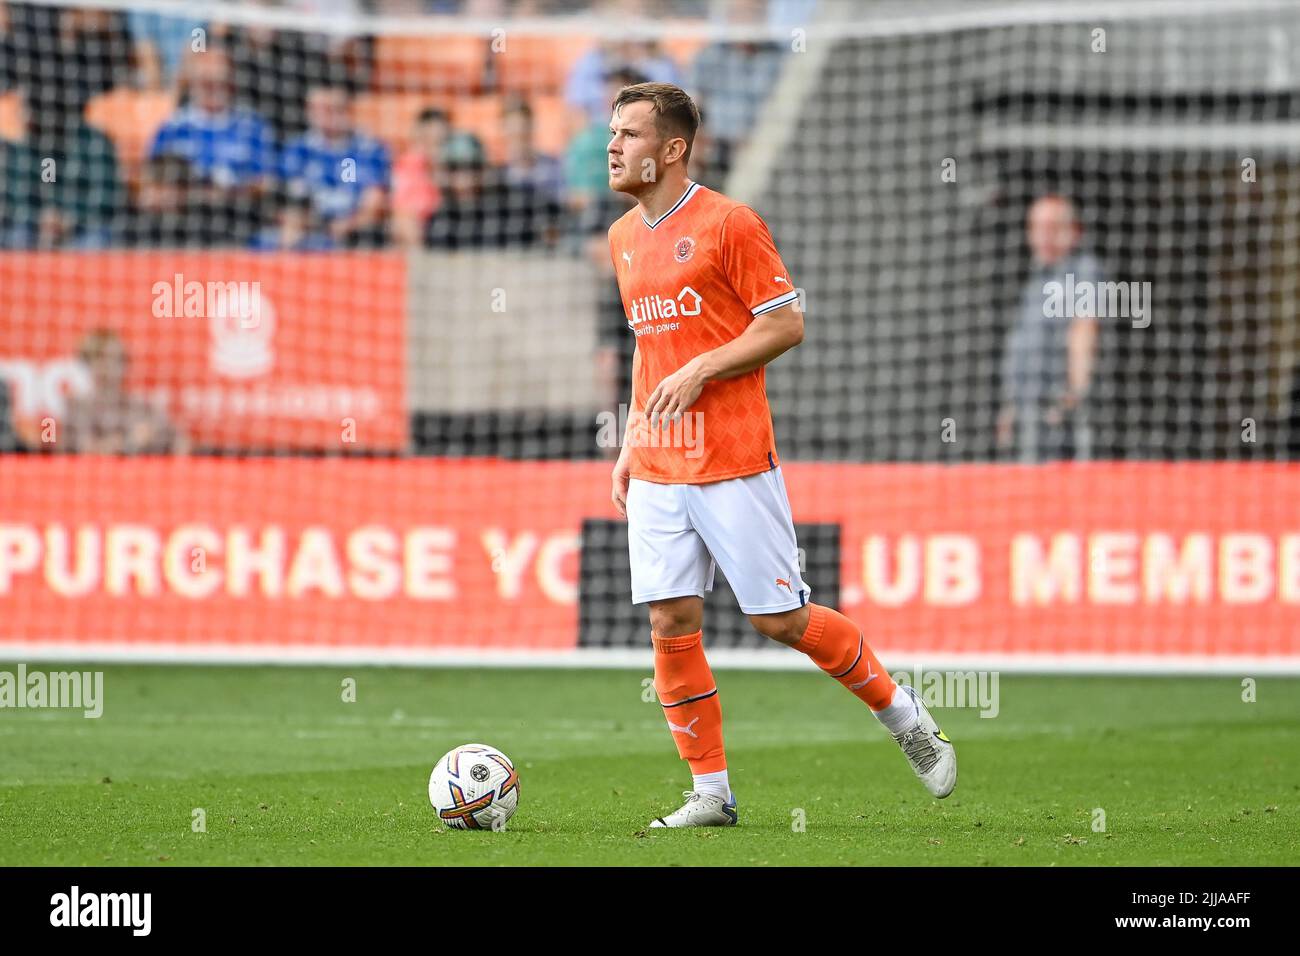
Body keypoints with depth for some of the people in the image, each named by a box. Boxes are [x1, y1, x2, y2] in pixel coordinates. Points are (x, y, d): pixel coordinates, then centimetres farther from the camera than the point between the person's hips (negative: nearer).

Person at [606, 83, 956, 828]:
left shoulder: (729, 223, -8)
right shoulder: (625, 237, 14)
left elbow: (786, 324, -9)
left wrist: (700, 371, -18)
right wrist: (629, 444, 17)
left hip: (734, 463, -6)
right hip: (657, 469, 6)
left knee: (780, 619, -4)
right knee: (671, 623, -1)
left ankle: (903, 713, 17)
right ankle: (711, 793, 7)